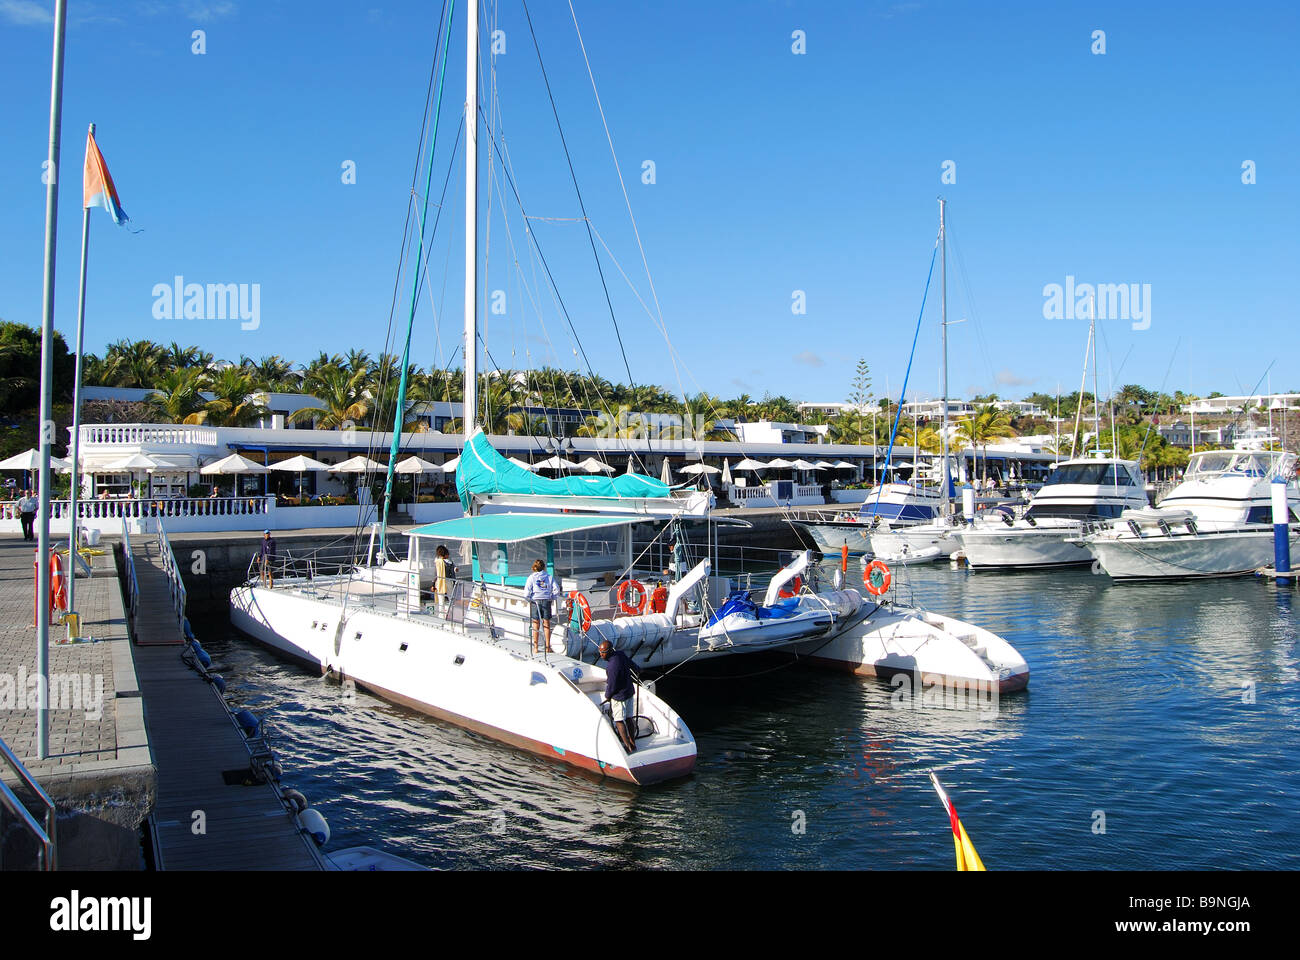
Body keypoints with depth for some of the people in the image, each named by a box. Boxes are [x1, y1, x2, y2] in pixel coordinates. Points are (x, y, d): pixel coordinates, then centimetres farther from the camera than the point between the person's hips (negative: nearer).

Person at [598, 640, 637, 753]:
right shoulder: (620, 654, -4)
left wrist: (607, 696, -3)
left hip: (619, 696, -9)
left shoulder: (613, 666, -31)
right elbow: (631, 664, 16)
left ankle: (629, 747, 2)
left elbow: (612, 686, -21)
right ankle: (633, 742, 28)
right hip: (630, 691, 9)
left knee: (619, 721, 3)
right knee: (628, 718, 18)